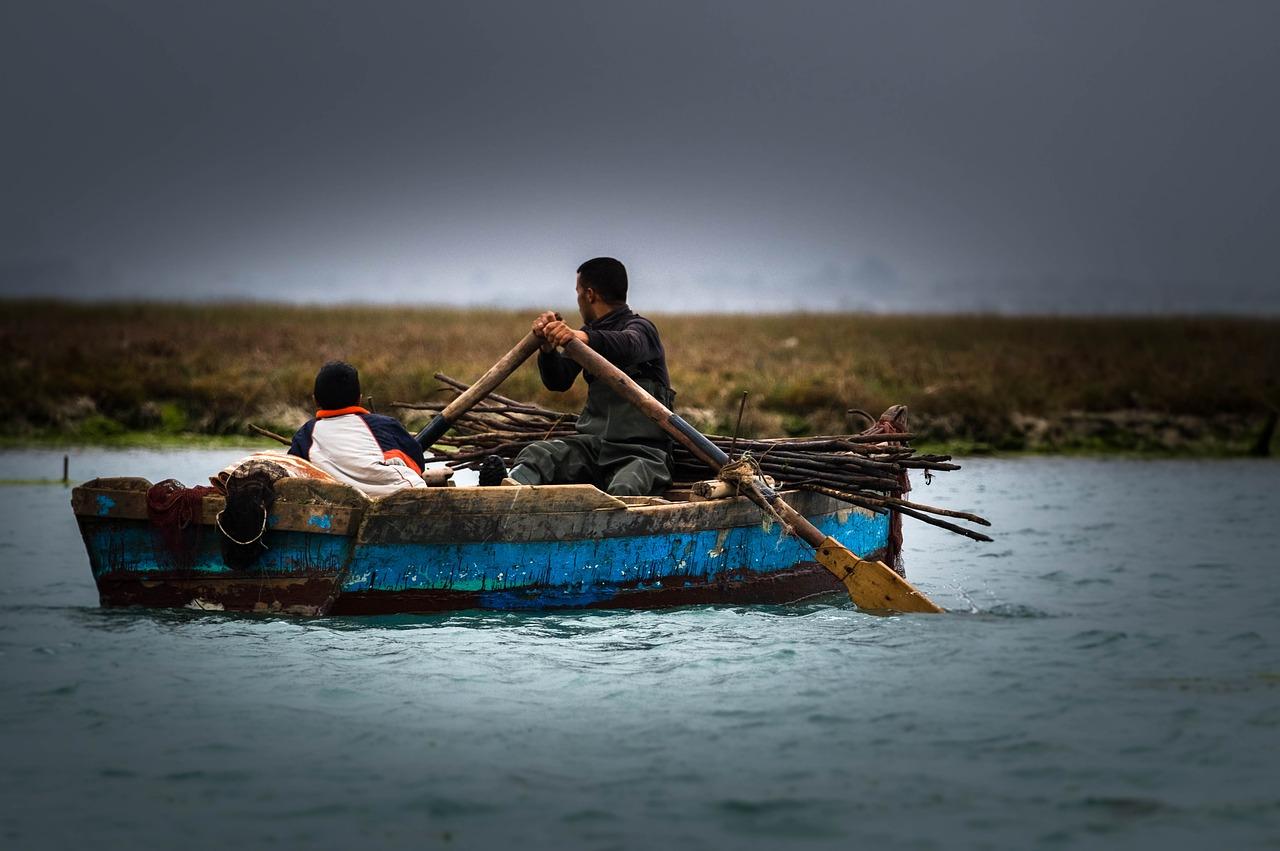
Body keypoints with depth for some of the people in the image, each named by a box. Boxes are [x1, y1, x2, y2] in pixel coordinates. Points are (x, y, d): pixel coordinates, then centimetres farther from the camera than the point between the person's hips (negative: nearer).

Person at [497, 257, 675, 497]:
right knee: (535, 455, -24)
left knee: (623, 490, -35)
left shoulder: (640, 328, -1)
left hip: (641, 450, -4)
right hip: (594, 443, 4)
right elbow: (559, 382, 13)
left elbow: (628, 346, -27)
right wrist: (549, 346, -8)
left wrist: (581, 337, -45)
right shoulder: (592, 334, 22)